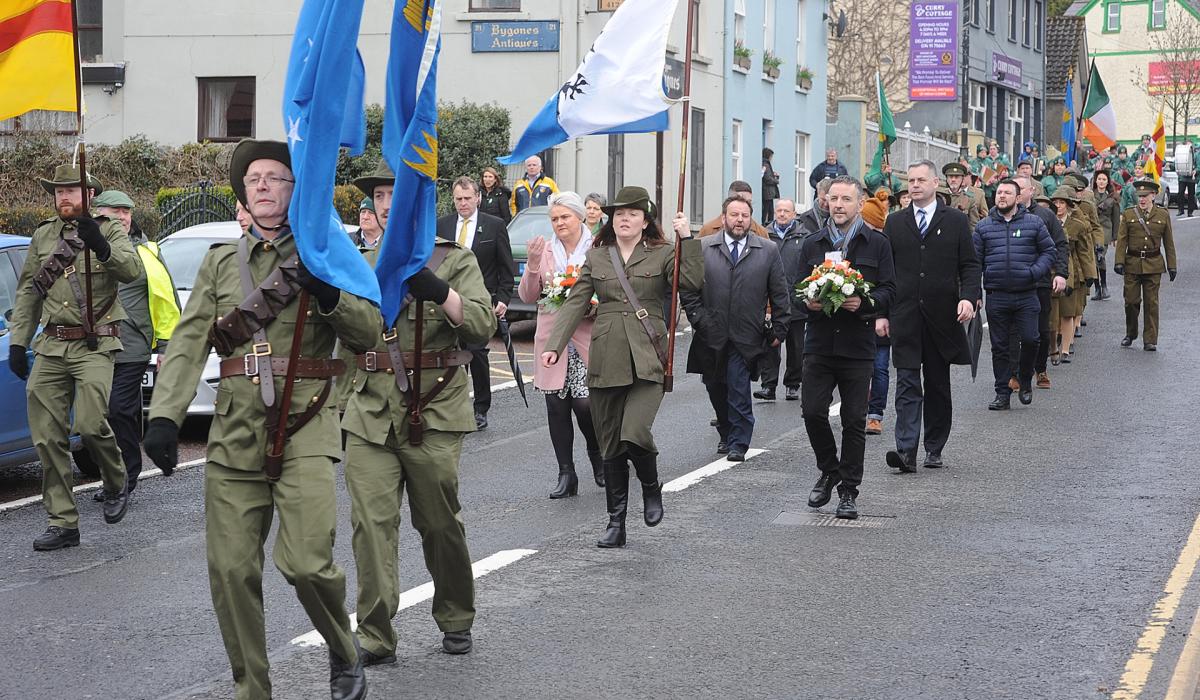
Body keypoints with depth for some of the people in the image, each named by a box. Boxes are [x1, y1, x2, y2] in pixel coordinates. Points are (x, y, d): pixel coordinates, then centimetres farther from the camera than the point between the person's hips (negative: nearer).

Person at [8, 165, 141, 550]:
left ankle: (116, 485, 10)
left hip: (95, 346, -5)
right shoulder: (43, 235, 15)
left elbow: (131, 271, -15)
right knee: (47, 437, 1)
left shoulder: (109, 230, 2)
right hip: (51, 347, 5)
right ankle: (62, 523, 9)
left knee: (90, 424, -20)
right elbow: (27, 291, 18)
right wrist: (17, 342, 12)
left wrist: (102, 246, -31)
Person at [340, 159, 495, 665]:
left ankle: (456, 618, 26)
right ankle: (374, 637, -3)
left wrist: (437, 290, -26)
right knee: (371, 523, -6)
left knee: (440, 524, 6)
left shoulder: (454, 260, 3)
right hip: (369, 415, 3)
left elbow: (482, 326, -11)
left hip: (433, 416, -3)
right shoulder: (362, 266, 15)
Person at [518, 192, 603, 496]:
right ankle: (566, 474, 12)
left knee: (585, 403, -10)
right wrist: (533, 264, -9)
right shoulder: (545, 251, 8)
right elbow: (527, 296, 5)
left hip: (586, 341, -3)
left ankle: (597, 456, 19)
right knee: (556, 407, 3)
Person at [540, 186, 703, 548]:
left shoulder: (663, 254, 6)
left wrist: (687, 239, -14)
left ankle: (651, 488, 11)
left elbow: (692, 282, -10)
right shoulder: (596, 257, 13)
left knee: (634, 434, -20)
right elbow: (575, 302, 8)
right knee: (611, 447, 6)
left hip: (647, 359, -3)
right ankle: (616, 521, 16)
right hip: (606, 361, 3)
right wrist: (554, 345, -1)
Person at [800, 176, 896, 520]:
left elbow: (888, 290, 1)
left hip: (857, 347, -2)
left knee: (854, 421, 1)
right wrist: (808, 301, -7)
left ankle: (848, 491, 11)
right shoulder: (812, 243, 12)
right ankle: (829, 471, 21)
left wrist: (864, 303, -18)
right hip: (819, 343, 2)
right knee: (812, 412, -4)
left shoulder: (877, 244, 5)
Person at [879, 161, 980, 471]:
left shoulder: (955, 221, 6)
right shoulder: (895, 223, 10)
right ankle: (906, 451, -14)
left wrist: (969, 297, -14)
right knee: (907, 385, -7)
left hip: (942, 317, 0)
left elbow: (969, 265, 4)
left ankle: (934, 449, 16)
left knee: (938, 386, 8)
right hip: (905, 317, 0)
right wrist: (881, 312, 3)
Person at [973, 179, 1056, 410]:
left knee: (1030, 339, -9)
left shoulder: (1033, 223, 5)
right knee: (999, 346, 4)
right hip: (996, 297, 1)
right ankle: (1003, 393, 12)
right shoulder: (984, 226, 8)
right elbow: (975, 261, 8)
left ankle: (1025, 380, 17)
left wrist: (1034, 272, -9)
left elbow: (1049, 251, 8)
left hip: (1026, 295, -1)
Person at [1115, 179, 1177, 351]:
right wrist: (1119, 262, -10)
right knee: (1131, 301, 2)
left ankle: (1150, 340, 5)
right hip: (1132, 264, 0)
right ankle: (1130, 334, 22)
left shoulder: (1163, 215, 5)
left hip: (1153, 264, 0)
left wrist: (1172, 265, 5)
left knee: (1152, 302, 0)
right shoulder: (1128, 215, 4)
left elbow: (1168, 242, 8)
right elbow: (1121, 240, 0)